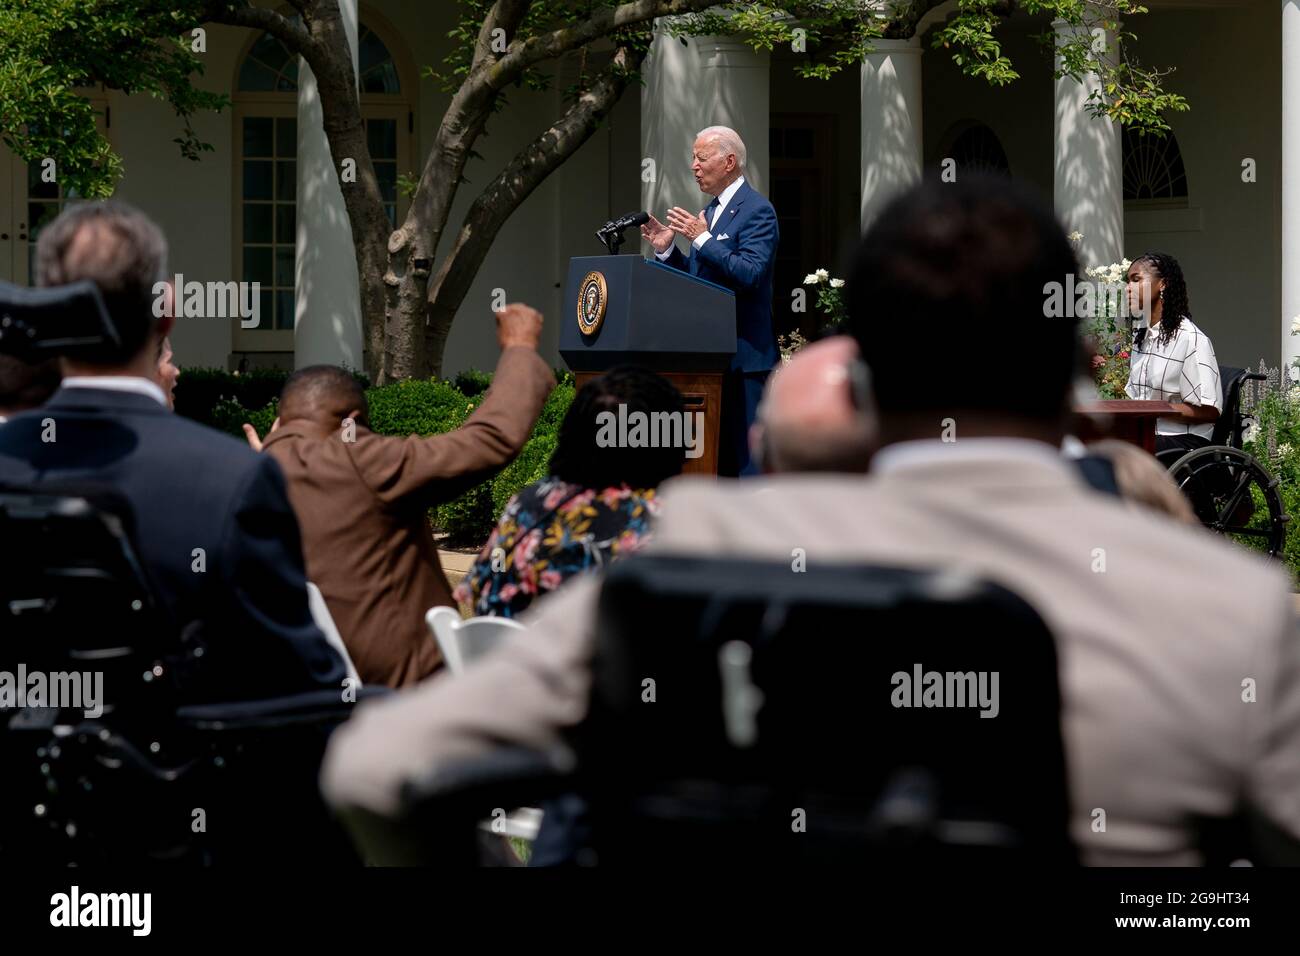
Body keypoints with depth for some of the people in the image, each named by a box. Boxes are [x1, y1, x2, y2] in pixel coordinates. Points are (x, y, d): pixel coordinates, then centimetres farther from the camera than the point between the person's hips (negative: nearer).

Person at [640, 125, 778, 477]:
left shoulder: (757, 211, -10)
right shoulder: (710, 212, 18)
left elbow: (750, 274, -22)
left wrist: (702, 239, -21)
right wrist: (668, 249, 6)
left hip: (743, 355, -9)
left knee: (744, 451, -10)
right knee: (716, 452, 10)